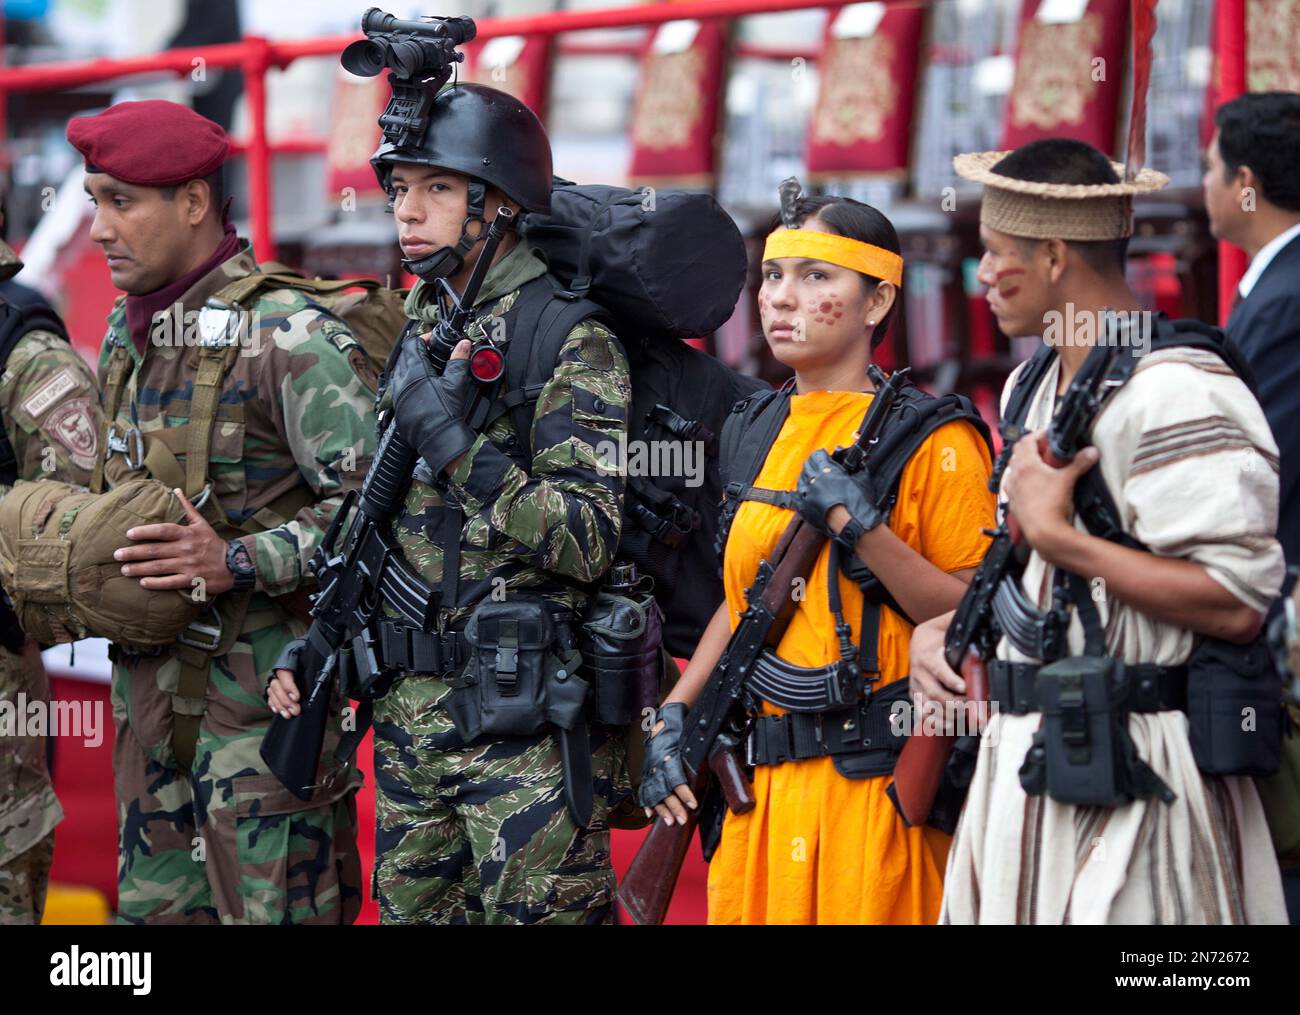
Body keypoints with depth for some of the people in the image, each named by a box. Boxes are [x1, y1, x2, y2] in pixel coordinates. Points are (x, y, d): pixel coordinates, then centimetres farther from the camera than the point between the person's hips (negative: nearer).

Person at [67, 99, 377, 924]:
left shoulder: (289, 337, -15)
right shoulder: (126, 336, 12)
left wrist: (238, 563, -24)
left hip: (264, 688, -8)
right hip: (153, 689, 8)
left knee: (273, 905, -4)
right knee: (155, 903, 13)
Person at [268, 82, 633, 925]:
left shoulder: (572, 342, -11)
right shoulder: (414, 332, 14)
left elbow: (587, 540, -19)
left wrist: (455, 445, -24)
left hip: (527, 727, -8)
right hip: (408, 712, 8)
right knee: (413, 909, 14)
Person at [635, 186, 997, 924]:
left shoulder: (932, 441, -7)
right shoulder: (760, 434, 13)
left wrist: (862, 528, -20)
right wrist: (675, 712, 11)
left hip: (876, 781, -6)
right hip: (761, 784, 6)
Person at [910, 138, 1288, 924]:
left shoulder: (1176, 394, -15)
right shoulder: (1033, 386, 15)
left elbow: (1236, 603, -22)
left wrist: (1057, 536, -19)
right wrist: (948, 623, 9)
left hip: (1132, 774, -8)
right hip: (1029, 762, 9)